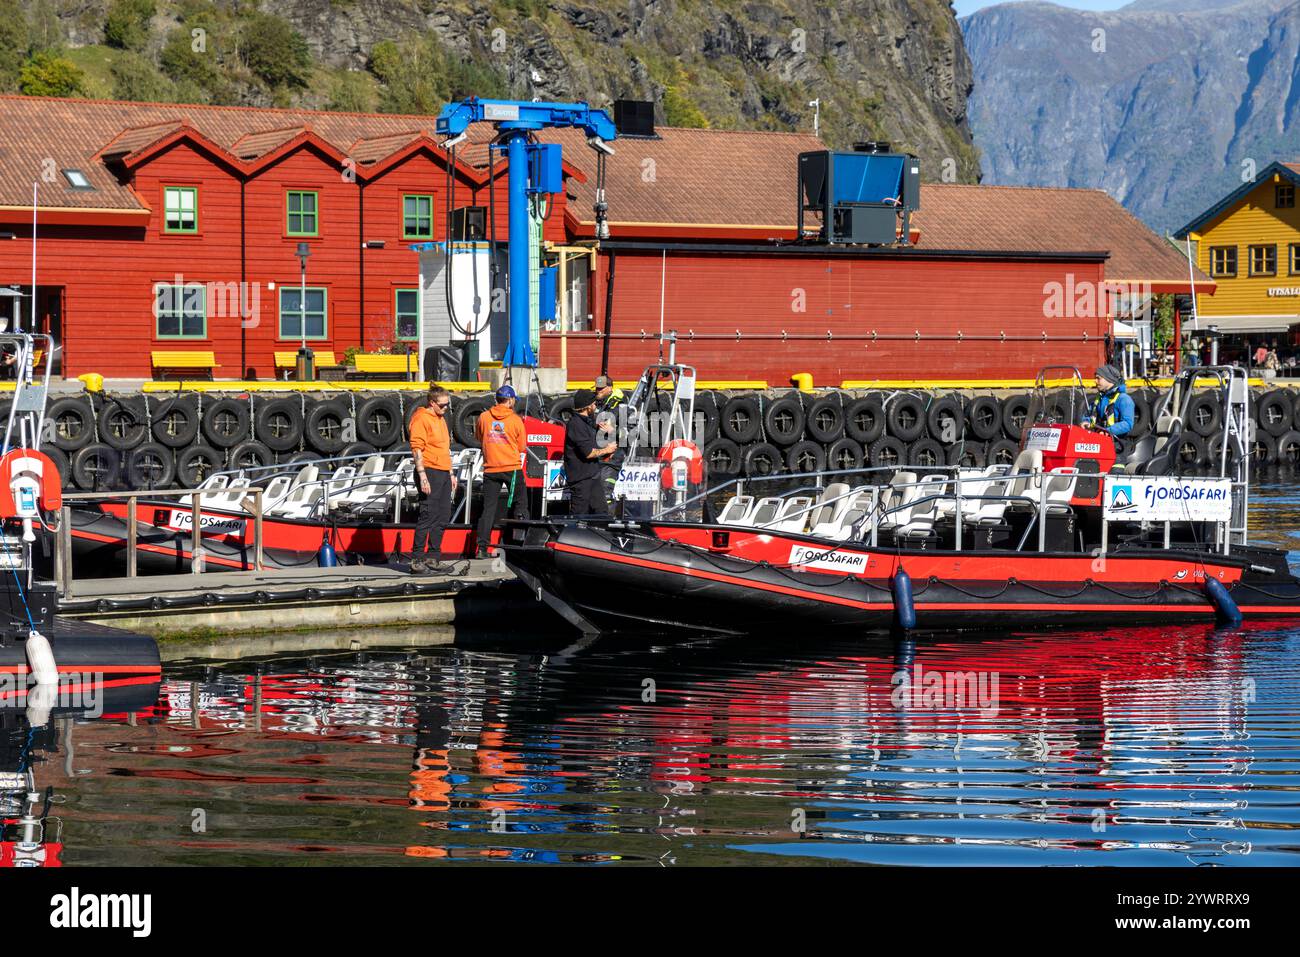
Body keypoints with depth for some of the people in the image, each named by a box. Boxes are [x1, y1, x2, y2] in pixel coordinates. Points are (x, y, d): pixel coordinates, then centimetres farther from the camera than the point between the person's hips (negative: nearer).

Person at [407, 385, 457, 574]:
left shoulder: (441, 419, 19)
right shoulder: (421, 418, -9)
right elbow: (417, 449, -16)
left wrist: (451, 474, 23)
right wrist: (422, 476, -21)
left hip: (443, 473, 9)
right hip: (430, 473, -9)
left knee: (442, 518, 10)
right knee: (427, 516, -10)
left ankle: (433, 558, 16)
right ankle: (417, 561, -8)